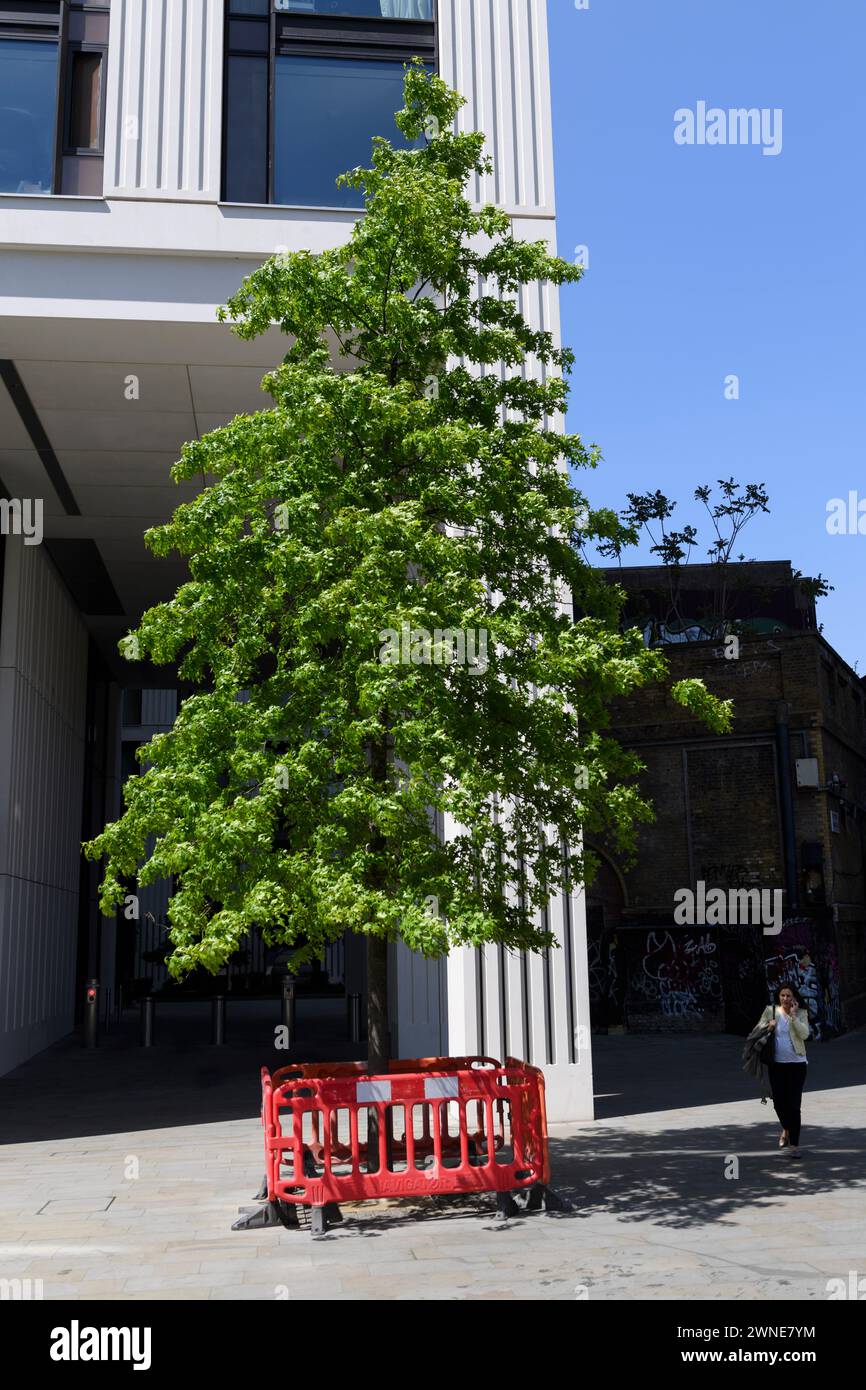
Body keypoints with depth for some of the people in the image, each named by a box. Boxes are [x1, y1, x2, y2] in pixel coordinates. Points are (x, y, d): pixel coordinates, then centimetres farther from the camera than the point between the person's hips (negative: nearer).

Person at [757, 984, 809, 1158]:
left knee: (794, 1105, -6)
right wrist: (768, 1026, -14)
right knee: (779, 1103, 8)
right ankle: (786, 1130, 39)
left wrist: (793, 1015, -19)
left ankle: (794, 1144, 3)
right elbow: (757, 1031, 5)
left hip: (796, 1064, -2)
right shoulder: (770, 1010, 1)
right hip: (776, 1064, 2)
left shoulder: (801, 1013, -2)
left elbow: (804, 1034, -16)